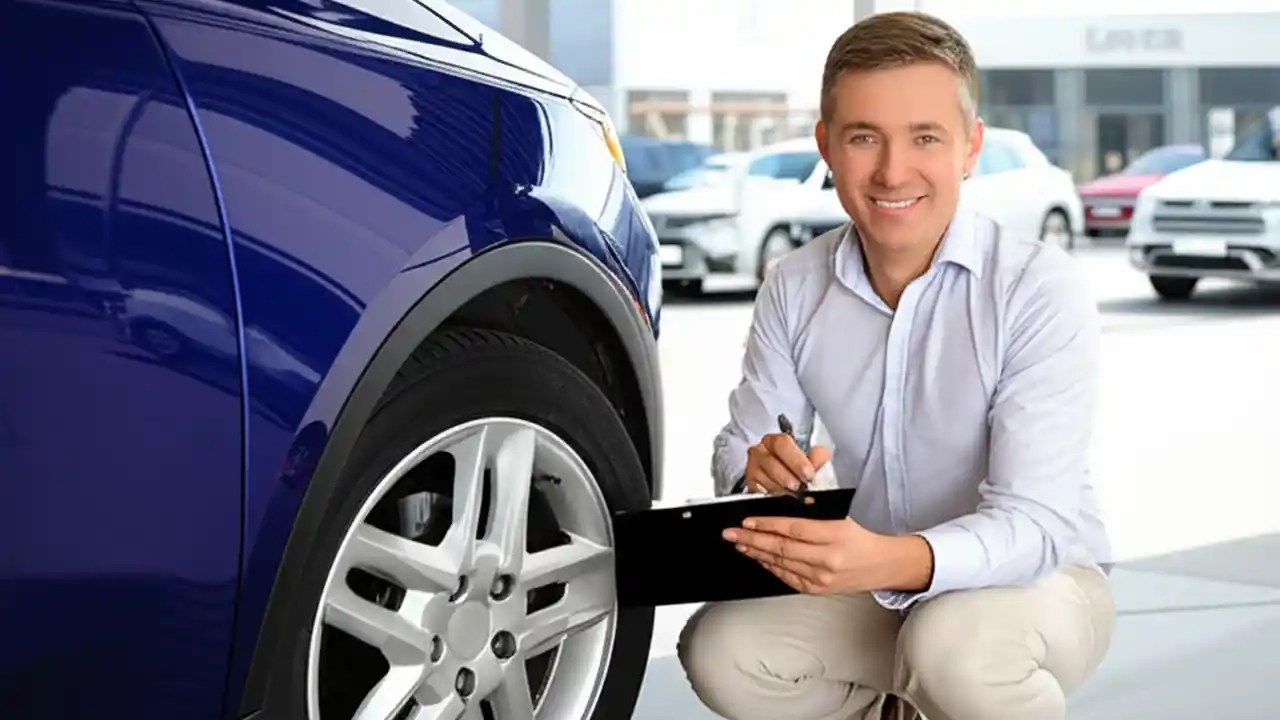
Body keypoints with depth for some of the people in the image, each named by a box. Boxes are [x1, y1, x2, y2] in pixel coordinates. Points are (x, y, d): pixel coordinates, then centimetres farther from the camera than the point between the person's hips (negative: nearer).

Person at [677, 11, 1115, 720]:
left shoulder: (1040, 288, -20)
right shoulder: (794, 288, -4)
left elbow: (1033, 521, -27)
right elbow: (738, 452, 0)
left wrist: (894, 562, -47)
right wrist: (761, 471, -28)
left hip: (1038, 581, -5)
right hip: (871, 584, 5)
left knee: (954, 643, -37)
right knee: (720, 653, -21)